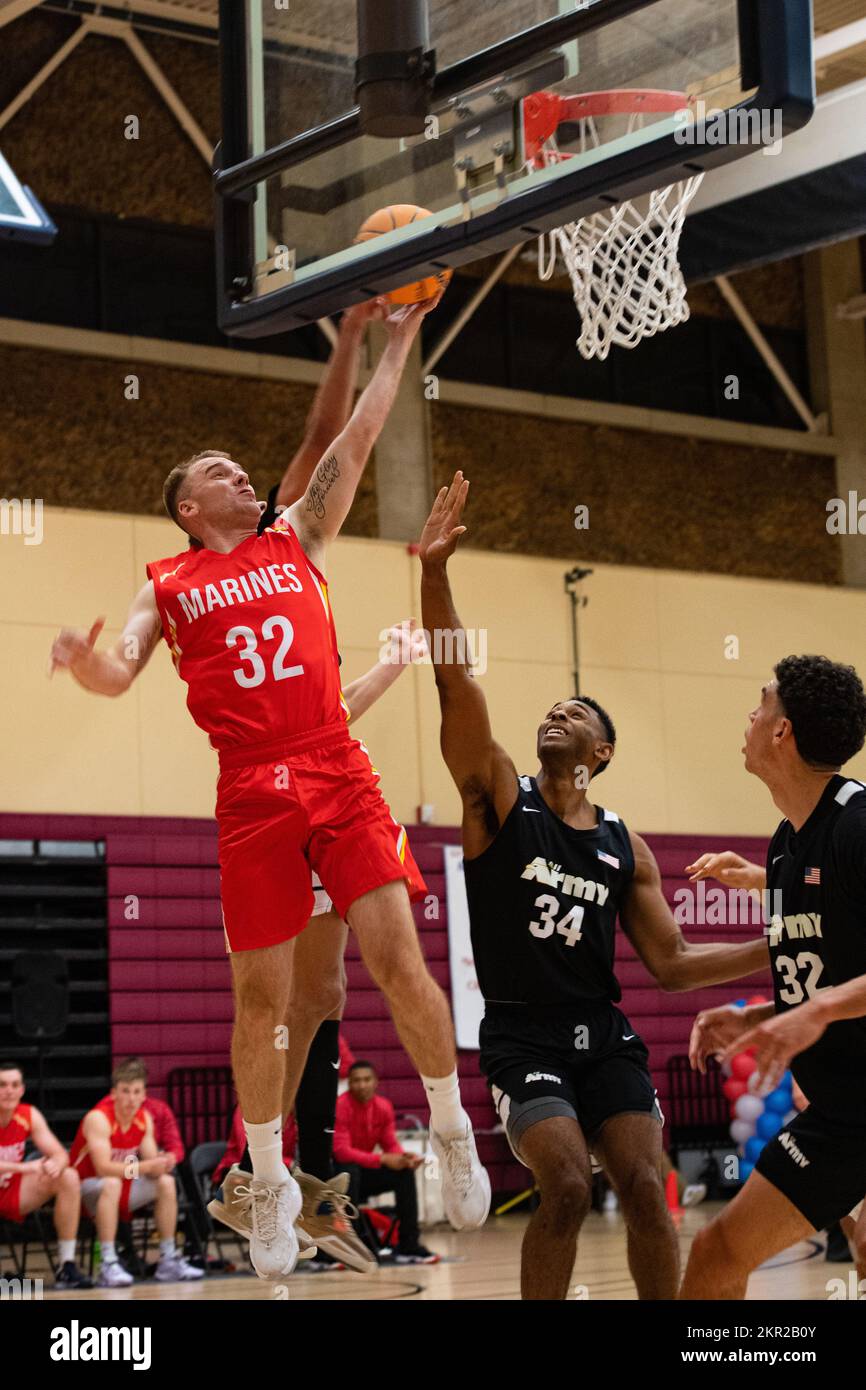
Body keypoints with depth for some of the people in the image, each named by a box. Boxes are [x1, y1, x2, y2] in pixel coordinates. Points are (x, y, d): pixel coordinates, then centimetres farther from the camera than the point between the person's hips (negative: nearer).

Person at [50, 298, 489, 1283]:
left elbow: (358, 439, 16)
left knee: (398, 961, -7)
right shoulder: (167, 584, 13)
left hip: (340, 777, 1)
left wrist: (399, 339, 16)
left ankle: (452, 1130, 13)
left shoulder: (298, 541, 18)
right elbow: (119, 674, 1)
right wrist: (83, 662, -22)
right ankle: (269, 1183, 18)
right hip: (251, 795, -1)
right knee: (259, 999, 2)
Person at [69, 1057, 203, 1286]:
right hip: (86, 1189, -7)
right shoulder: (98, 1118, -23)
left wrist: (162, 1163, -27)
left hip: (122, 1190, 7)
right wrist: (147, 1166, -37)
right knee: (111, 1183, -37)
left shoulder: (145, 1119, -2)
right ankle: (108, 1265, -38)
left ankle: (168, 1260, -3)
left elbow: (151, 1165, -3)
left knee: (166, 1182, -9)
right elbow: (103, 1168, -33)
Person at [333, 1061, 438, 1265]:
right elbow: (341, 1151, -27)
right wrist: (381, 1159, -32)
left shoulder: (383, 1107, -2)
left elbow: (391, 1145, 2)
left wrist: (405, 1157, -22)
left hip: (364, 1172, 6)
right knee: (350, 1169, -37)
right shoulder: (341, 1107, -22)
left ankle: (408, 1246, -12)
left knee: (405, 1171, -13)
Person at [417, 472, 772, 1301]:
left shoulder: (625, 849, 10)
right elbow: (456, 686, -14)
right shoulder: (498, 798, 0)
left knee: (644, 1188, -7)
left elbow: (670, 965, 12)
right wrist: (434, 572, -26)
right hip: (522, 1036, -3)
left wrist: (779, 951, 2)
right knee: (566, 1189, -19)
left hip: (604, 1034, 4)